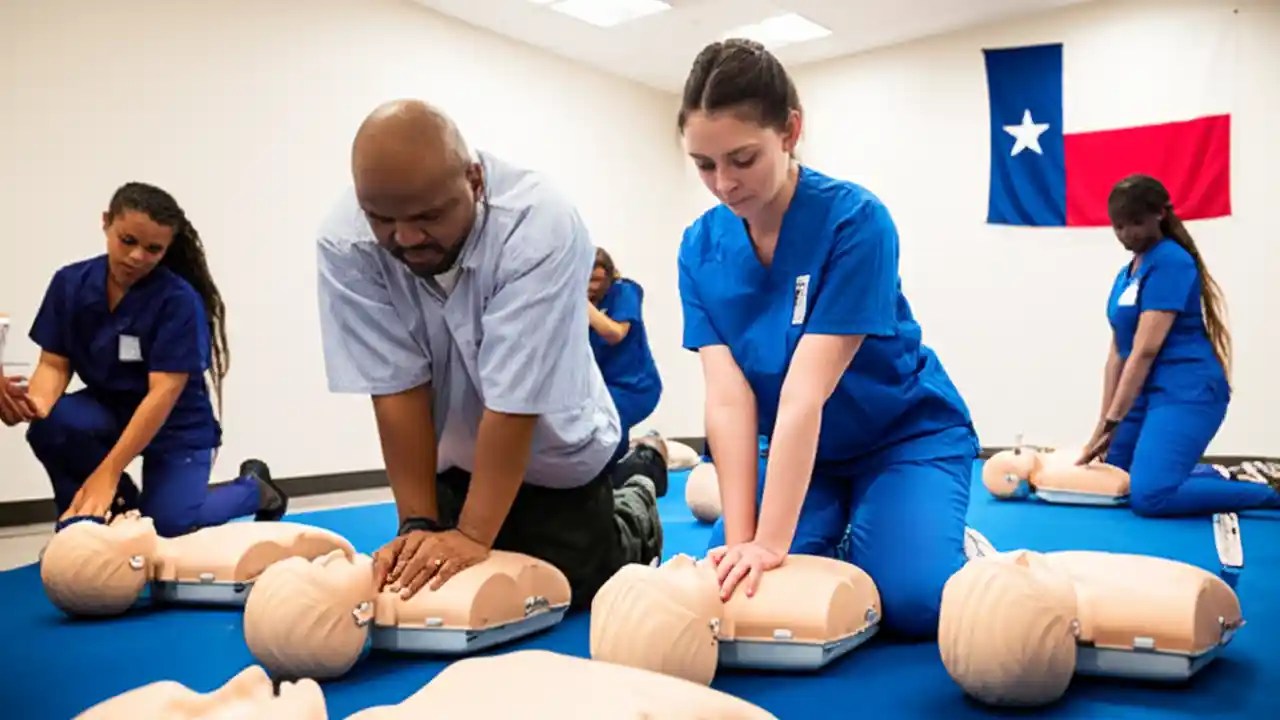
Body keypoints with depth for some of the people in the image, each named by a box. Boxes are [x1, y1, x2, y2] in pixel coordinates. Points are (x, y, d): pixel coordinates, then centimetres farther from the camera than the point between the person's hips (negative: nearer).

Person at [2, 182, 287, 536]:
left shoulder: (179, 300, -23)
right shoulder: (70, 283, -8)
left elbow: (163, 391, -26)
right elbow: (54, 364, -6)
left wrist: (107, 473, -30)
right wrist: (36, 402, -31)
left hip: (174, 423, -4)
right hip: (108, 409, 4)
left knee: (168, 525, -18)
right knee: (49, 425, -28)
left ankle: (255, 487, 13)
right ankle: (107, 507, 1)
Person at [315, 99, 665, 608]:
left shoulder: (541, 226, -35)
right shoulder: (344, 242, -24)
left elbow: (514, 401, -34)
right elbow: (396, 389, -22)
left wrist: (472, 536, -31)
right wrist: (417, 525, -23)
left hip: (553, 457, -3)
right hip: (451, 460, 4)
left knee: (574, 596, 1)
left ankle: (637, 506, 33)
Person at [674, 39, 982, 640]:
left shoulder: (854, 219, -25)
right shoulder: (700, 247, -10)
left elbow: (805, 392, -31)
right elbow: (727, 397, -17)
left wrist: (770, 542, -32)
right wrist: (740, 537, -24)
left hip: (907, 436, -4)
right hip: (799, 452, 4)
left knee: (911, 600, -25)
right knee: (730, 585, -16)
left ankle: (963, 554, 10)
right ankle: (839, 550, 14)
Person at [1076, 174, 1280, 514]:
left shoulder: (1170, 262, -12)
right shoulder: (1125, 275, 15)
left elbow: (1146, 350, -18)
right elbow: (1118, 352, 15)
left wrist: (1112, 423, -16)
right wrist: (1104, 423, 11)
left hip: (1186, 393, -9)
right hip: (1146, 393, 9)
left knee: (1148, 496, -23)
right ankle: (1215, 476, 23)